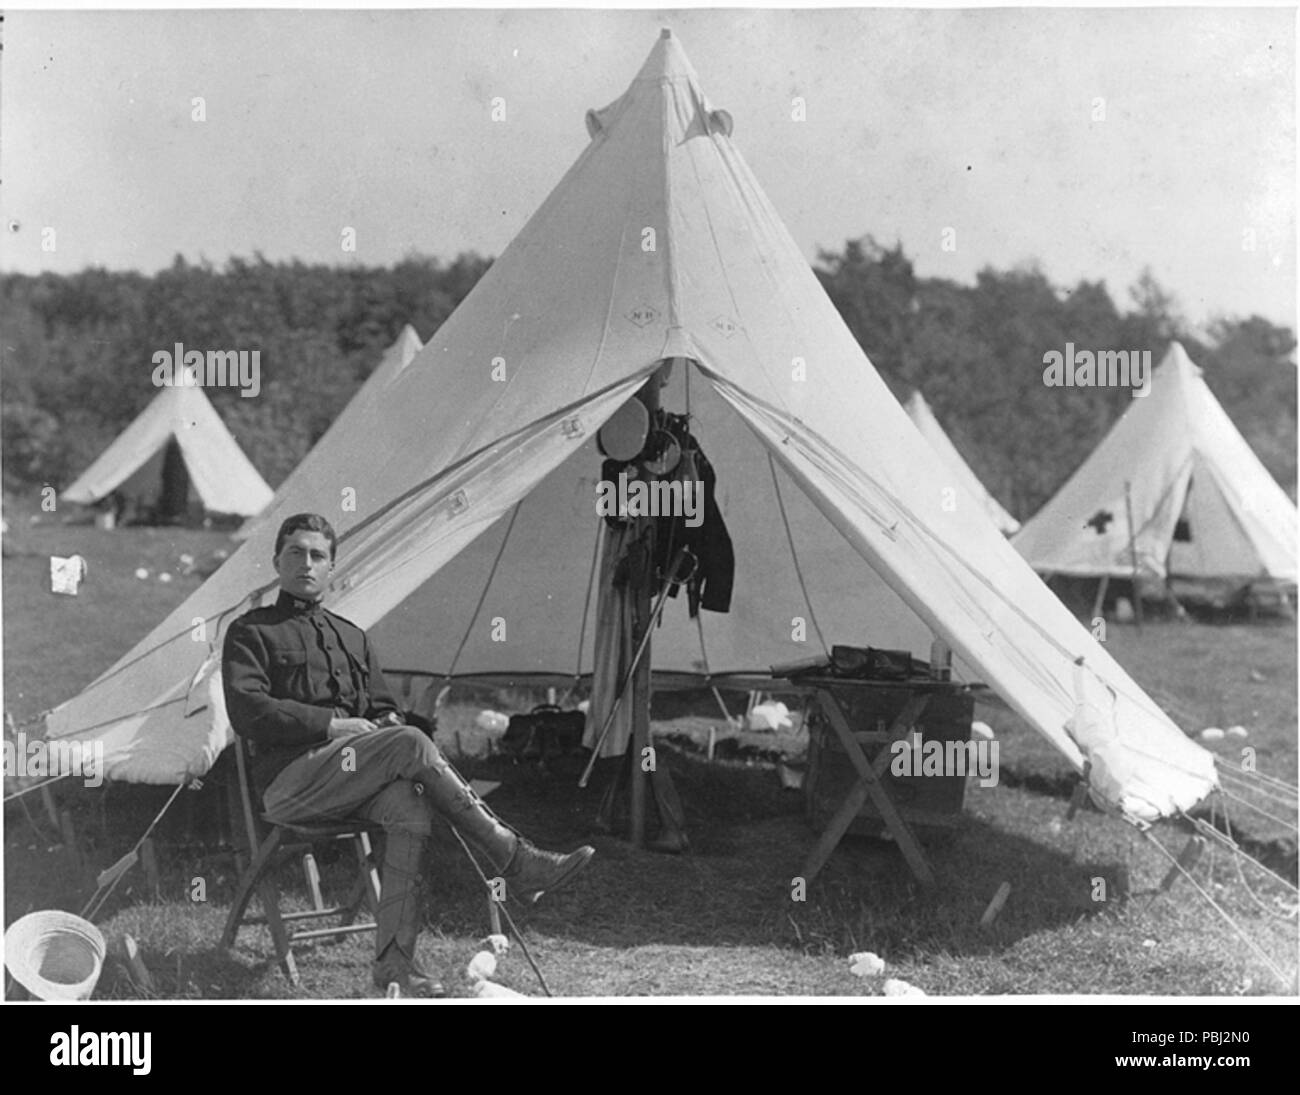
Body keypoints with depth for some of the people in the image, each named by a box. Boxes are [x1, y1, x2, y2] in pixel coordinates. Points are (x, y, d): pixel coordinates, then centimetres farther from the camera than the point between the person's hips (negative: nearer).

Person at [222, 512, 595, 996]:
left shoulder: (352, 637, 27)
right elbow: (247, 713, -5)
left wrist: (385, 724, -3)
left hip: (350, 778, 5)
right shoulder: (251, 632, 10)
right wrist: (334, 723, -11)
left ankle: (393, 959, -33)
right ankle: (517, 863, -27)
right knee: (412, 745, -29)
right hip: (291, 783, -5)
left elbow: (384, 710, 23)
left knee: (410, 804, -32)